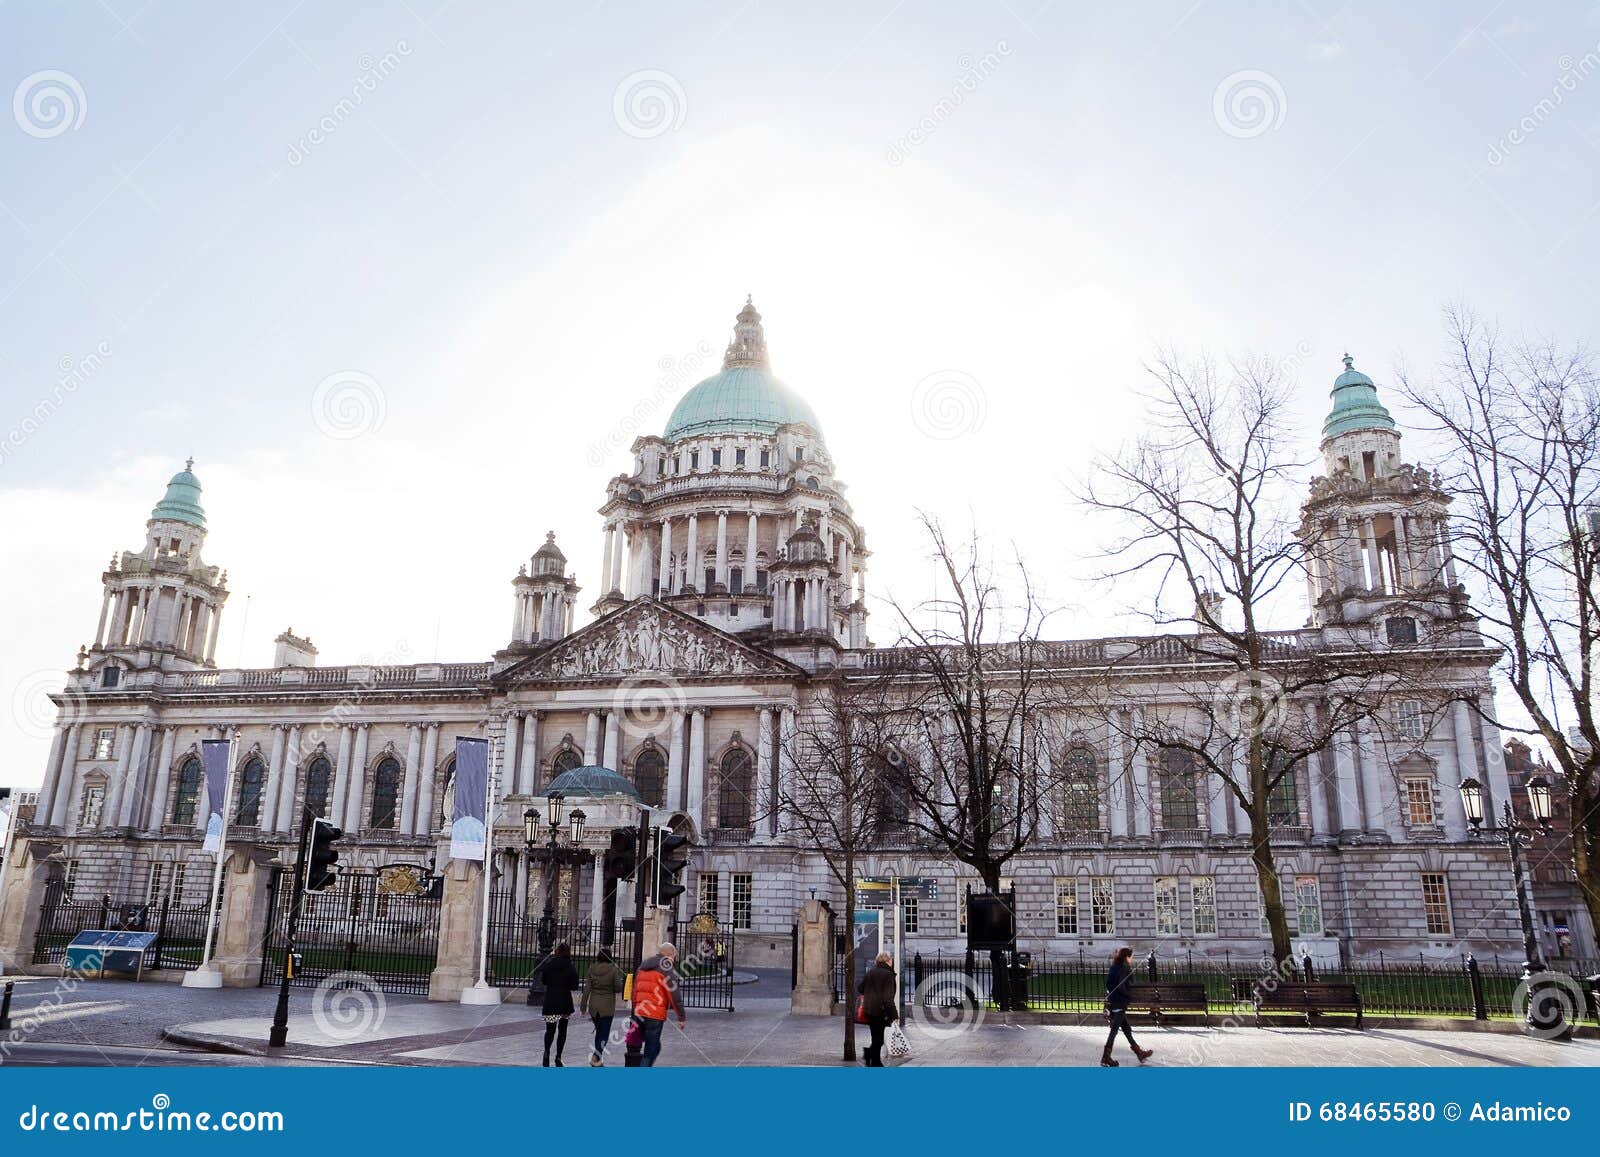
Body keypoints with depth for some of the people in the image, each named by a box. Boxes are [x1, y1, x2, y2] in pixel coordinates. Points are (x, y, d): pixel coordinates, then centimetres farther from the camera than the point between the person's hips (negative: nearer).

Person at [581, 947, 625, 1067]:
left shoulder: (592, 969, -1)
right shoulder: (613, 969, -10)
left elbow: (587, 988, -1)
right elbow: (618, 988, -9)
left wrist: (584, 1006, 4)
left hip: (593, 1006, 4)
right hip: (607, 1006, -4)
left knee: (599, 1031, 19)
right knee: (604, 1033, 2)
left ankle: (598, 1059, 21)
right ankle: (596, 1057, -14)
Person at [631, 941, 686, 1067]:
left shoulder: (642, 967, 16)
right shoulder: (667, 970, -7)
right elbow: (674, 996, -11)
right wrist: (681, 1017, -6)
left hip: (639, 1013, 7)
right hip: (655, 1015, -7)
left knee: (654, 1046, 21)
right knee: (651, 1050, -2)